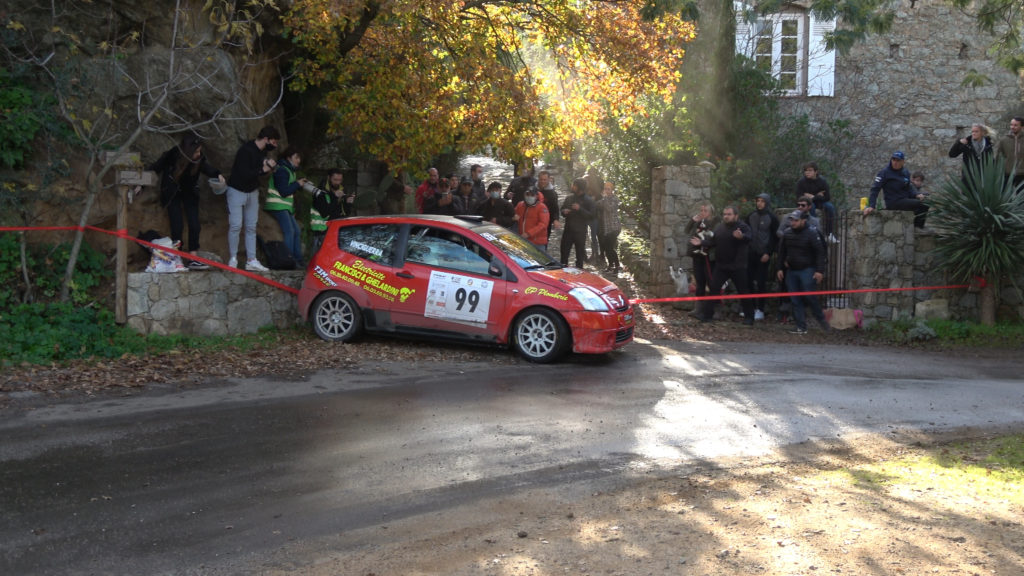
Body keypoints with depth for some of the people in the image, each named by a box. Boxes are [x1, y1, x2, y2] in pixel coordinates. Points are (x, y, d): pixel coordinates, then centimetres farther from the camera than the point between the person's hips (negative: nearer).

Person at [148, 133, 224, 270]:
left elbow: (206, 168, 2)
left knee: (194, 224, -5)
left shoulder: (199, 159, -18)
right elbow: (154, 168, -13)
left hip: (190, 192, 3)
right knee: (177, 225, -11)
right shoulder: (170, 157, -26)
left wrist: (218, 174, -17)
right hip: (172, 193, -3)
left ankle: (193, 259, 0)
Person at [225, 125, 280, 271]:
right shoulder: (246, 151, -22)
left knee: (251, 227, 5)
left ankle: (251, 260, 6)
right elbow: (244, 174, -28)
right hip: (237, 191, -8)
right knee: (236, 225, -8)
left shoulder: (263, 151, 3)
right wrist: (263, 169, -21)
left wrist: (268, 166, -11)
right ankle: (233, 259, 1)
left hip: (252, 192, 8)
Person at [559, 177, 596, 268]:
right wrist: (564, 211, -5)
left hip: (580, 231, -4)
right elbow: (562, 209, 20)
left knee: (580, 253, 4)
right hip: (568, 229, 4)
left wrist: (580, 209, -23)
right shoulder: (569, 198, 9)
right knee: (564, 251, 8)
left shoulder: (588, 201, -6)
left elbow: (591, 216, -13)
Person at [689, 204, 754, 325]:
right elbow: (712, 241, 18)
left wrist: (741, 236, -50)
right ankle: (707, 314, 10)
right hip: (721, 265, 5)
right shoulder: (719, 228, 9)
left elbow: (748, 238, -29)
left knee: (743, 291, 3)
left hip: (737, 266, -5)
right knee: (713, 288, 2)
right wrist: (701, 242, 4)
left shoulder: (742, 226, -9)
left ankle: (749, 317, 14)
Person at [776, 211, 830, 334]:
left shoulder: (812, 234, -9)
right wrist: (780, 268, 13)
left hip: (807, 270, -6)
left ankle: (821, 318, 11)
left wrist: (820, 271, -16)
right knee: (795, 300, 3)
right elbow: (782, 252, 17)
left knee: (808, 295, -12)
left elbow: (820, 253, -10)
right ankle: (800, 326, 8)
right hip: (791, 271, 6)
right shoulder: (787, 234, 8)